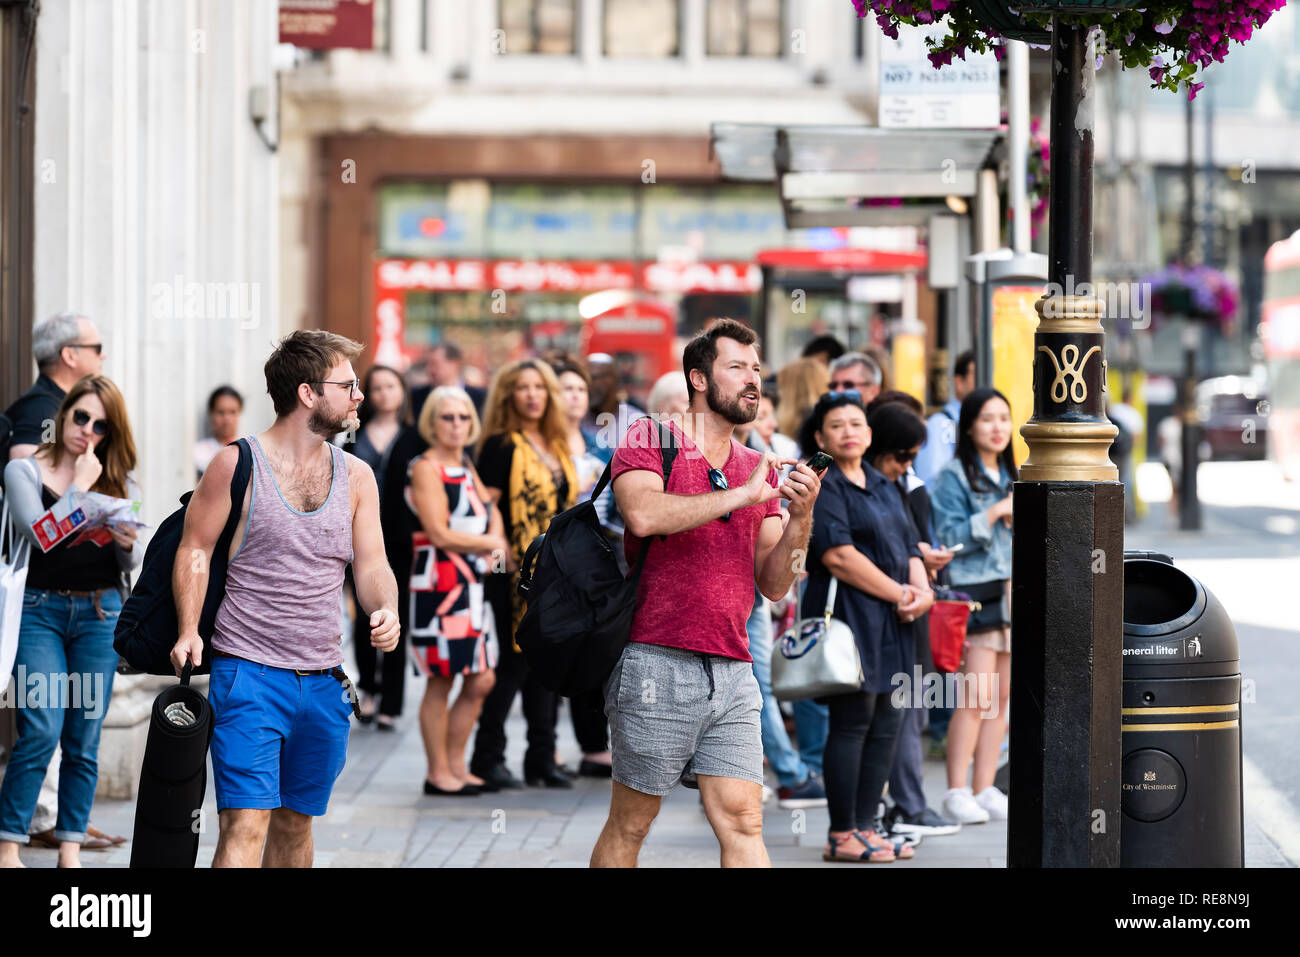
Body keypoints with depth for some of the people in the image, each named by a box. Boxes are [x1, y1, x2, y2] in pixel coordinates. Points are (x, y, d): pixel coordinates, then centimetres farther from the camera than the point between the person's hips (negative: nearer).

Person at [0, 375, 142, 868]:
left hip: (100, 613, 3)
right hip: (41, 610, -3)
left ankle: (70, 850, 8)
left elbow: (133, 564, 9)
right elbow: (41, 533, -14)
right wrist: (80, 486, -9)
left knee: (85, 739, 3)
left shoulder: (119, 481, 10)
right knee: (42, 731, -13)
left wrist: (128, 543, -13)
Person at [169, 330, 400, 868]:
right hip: (248, 676, -5)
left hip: (323, 682, 5)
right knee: (246, 824, -15)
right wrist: (189, 631, -14)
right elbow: (195, 550, -1)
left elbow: (371, 565, 9)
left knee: (295, 822, 13)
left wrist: (385, 611, -12)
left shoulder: (355, 476, 11)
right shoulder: (237, 465, -3)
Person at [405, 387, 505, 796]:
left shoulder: (467, 468, 17)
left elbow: (491, 511, 22)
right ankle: (438, 773, 4)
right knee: (441, 680, -3)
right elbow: (440, 534, -15)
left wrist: (498, 542, 0)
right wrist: (491, 543, -3)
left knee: (482, 679, 8)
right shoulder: (426, 469, -9)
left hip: (472, 585, 9)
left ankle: (456, 765, 17)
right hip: (438, 582, -9)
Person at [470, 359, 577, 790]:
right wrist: (504, 557, -18)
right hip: (518, 572, -7)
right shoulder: (501, 445, -7)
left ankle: (542, 758, 16)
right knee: (516, 661, -6)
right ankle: (487, 758, 3)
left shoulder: (557, 445, 15)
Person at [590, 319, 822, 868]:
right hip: (658, 665, -5)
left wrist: (799, 520, -5)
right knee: (630, 825, 3)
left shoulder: (760, 470, 16)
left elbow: (774, 586, 12)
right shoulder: (650, 440, 1)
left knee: (743, 824, -3)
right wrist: (745, 495, -17)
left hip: (733, 676, 5)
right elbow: (644, 514, -21)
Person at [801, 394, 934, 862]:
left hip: (890, 619, 8)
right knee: (852, 724, -7)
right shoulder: (821, 485, -8)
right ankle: (841, 837, -2)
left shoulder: (882, 485, 18)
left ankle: (865, 827, 15)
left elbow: (908, 546, 17)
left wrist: (922, 590, -4)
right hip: (850, 616, -8)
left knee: (886, 725, 8)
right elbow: (839, 556, -17)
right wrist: (899, 593, -13)